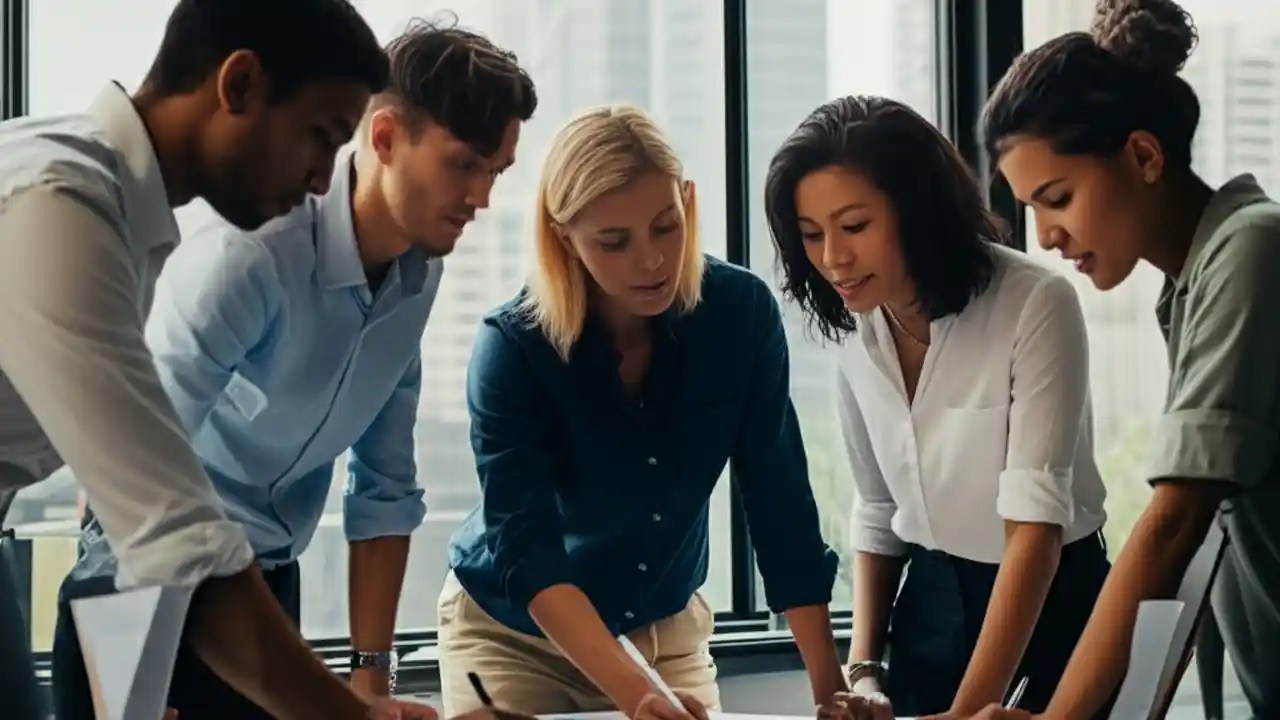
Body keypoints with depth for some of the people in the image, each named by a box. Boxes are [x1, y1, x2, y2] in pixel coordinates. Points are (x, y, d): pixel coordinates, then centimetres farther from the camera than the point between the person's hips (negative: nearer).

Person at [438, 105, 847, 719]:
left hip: (666, 628, 2)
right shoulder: (512, 345, -25)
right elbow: (526, 547, -31)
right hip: (513, 630, -2)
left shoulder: (742, 312, -17)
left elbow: (779, 502, -14)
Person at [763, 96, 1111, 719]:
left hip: (1051, 605, -5)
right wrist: (863, 668, -3)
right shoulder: (855, 328, -3)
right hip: (929, 603, 5)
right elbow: (877, 513, 7)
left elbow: (1035, 526, -26)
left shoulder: (1035, 305, -22)